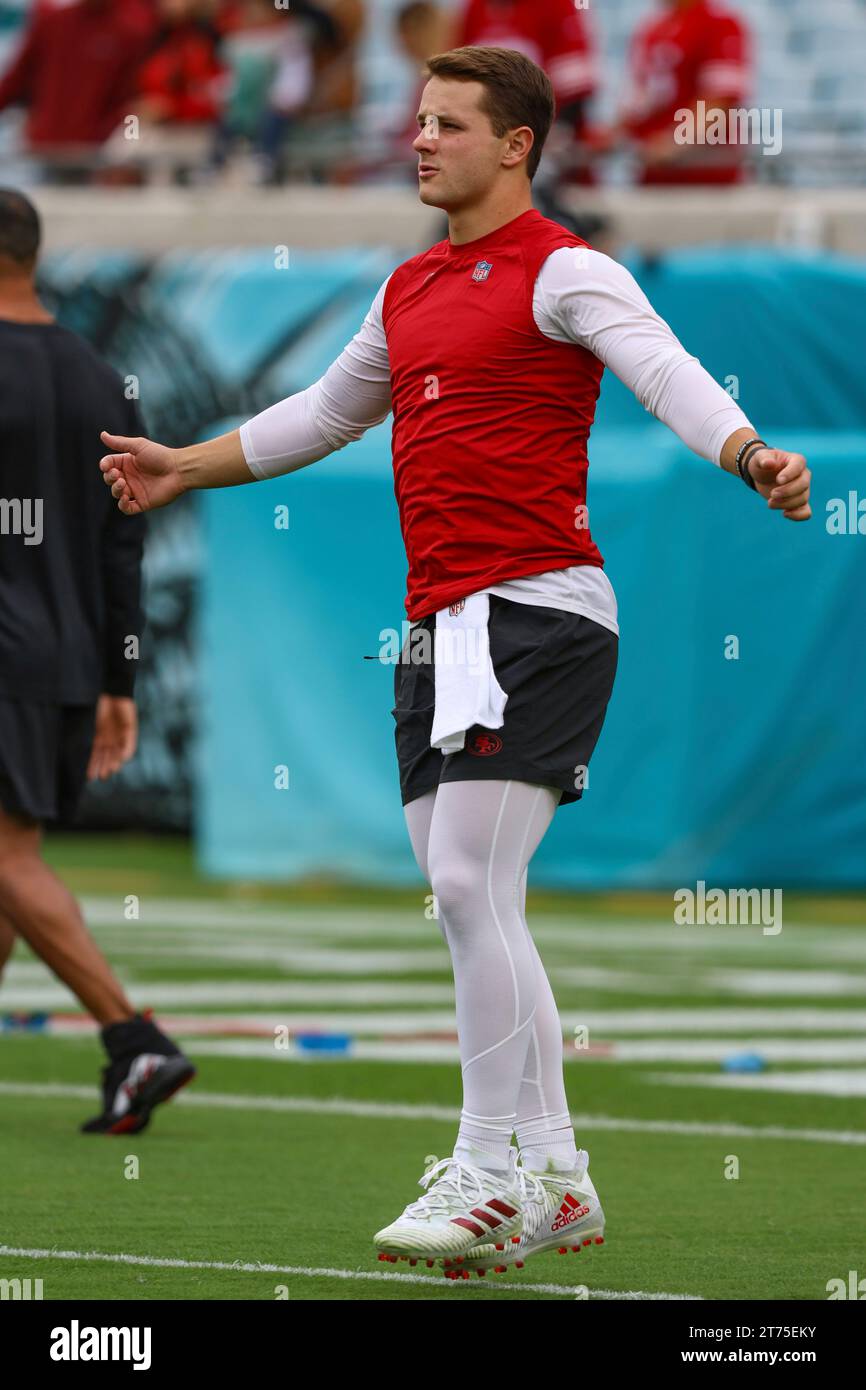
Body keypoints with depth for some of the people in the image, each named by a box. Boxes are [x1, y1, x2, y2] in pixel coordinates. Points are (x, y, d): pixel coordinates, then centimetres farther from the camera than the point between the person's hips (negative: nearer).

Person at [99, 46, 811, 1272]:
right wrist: (185, 468, 40)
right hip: (438, 620, 8)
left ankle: (489, 1179, -13)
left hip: (533, 609, -8)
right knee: (471, 901, 7)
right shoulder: (411, 290, 18)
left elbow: (669, 376, -23)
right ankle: (554, 1178, 15)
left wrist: (749, 458, -41)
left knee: (469, 882, -16)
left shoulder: (563, 271, -7)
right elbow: (325, 414, 35)